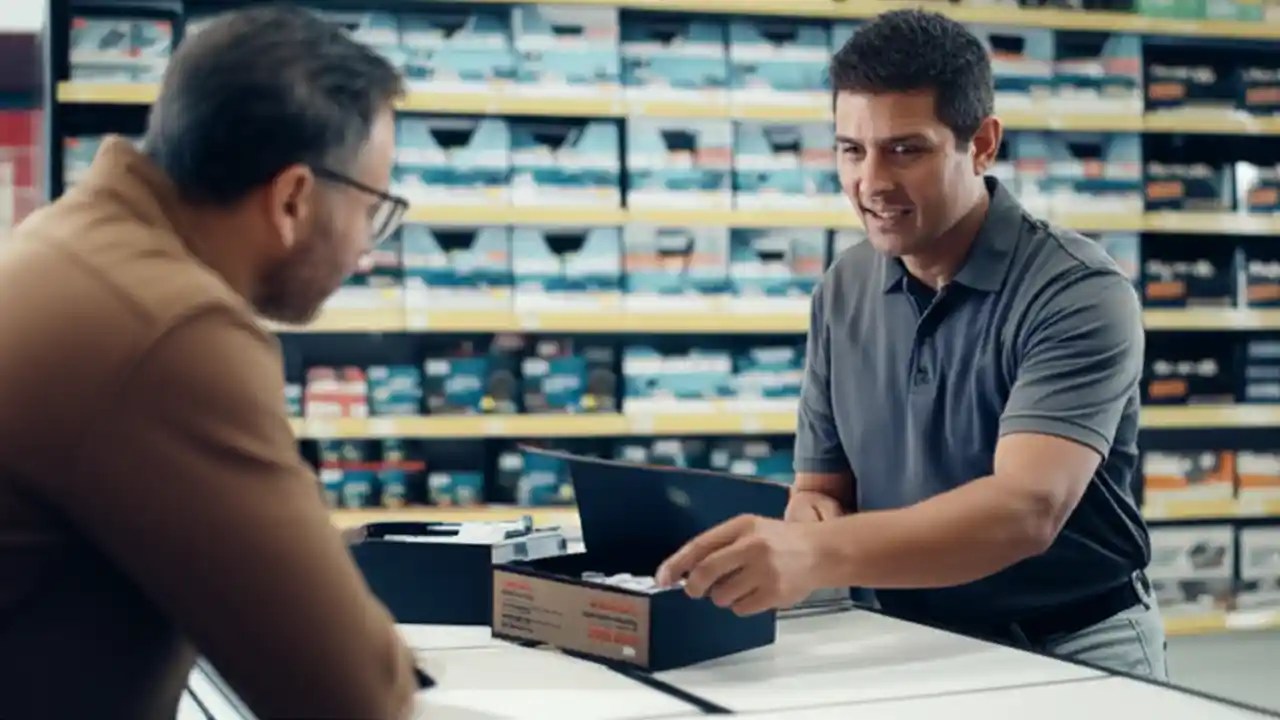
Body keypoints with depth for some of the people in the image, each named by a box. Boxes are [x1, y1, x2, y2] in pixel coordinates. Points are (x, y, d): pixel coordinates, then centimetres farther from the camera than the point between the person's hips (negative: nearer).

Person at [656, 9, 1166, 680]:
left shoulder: (1079, 294, -15)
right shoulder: (843, 291, 3)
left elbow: (1026, 509, -29)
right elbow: (822, 486, 9)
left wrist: (819, 552, -44)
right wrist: (808, 518, -16)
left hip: (1074, 649, -5)